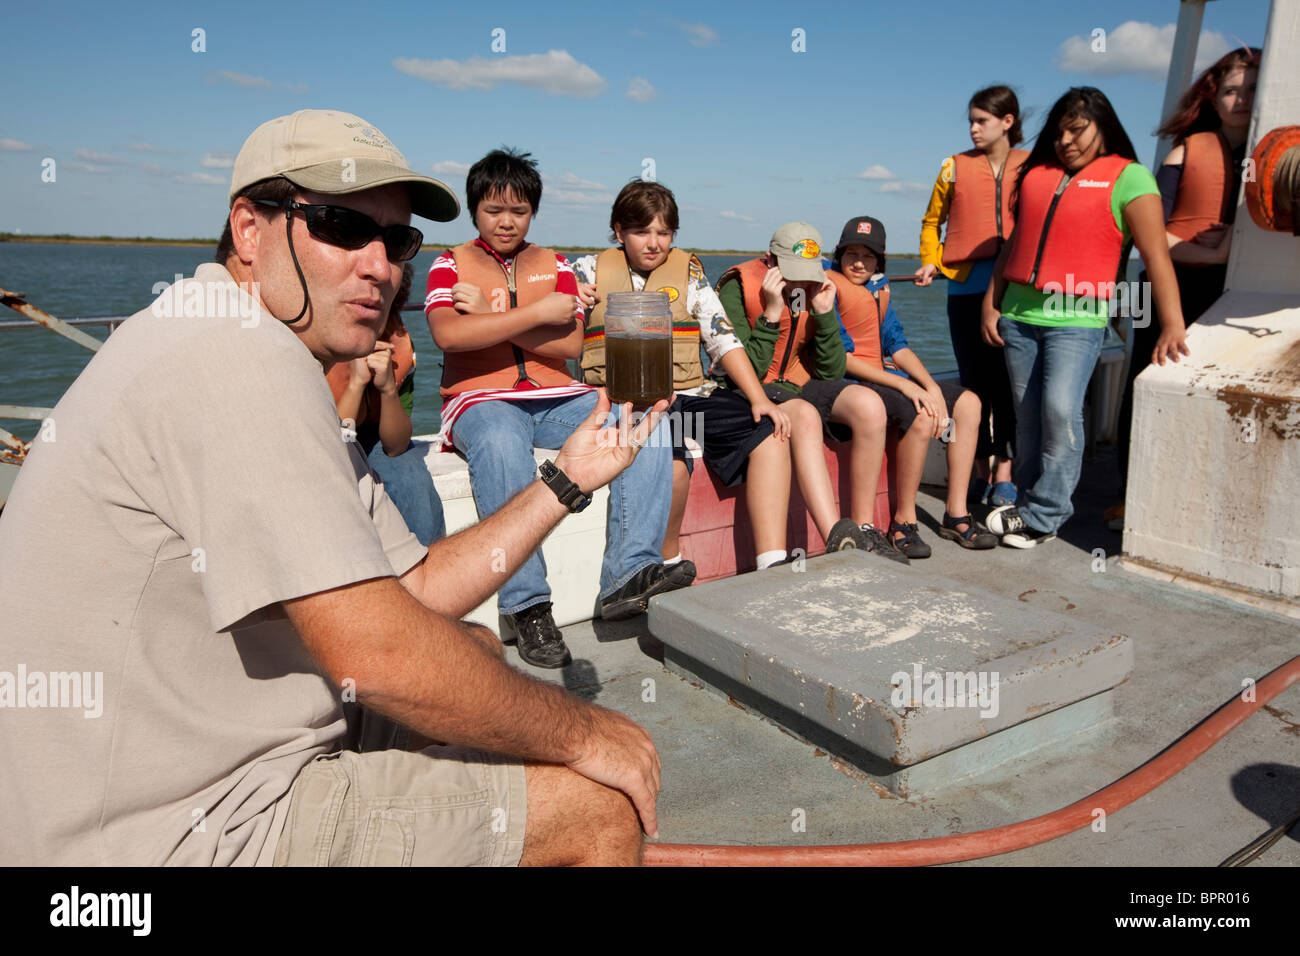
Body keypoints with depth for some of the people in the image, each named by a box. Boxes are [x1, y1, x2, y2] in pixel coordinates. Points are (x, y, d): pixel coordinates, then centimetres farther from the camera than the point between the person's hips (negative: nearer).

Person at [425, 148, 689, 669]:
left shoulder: (553, 264, 19)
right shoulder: (451, 263, 11)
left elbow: (571, 343, 3)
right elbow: (448, 334, -11)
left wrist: (493, 317, -5)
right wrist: (537, 314, -8)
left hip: (557, 398, 4)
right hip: (482, 399, -3)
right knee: (501, 444, -40)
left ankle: (628, 574, -30)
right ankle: (526, 605, -34)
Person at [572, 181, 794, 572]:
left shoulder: (688, 270, 15)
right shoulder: (590, 271, 11)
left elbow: (723, 339, 8)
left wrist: (759, 398, -6)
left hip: (688, 397, 4)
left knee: (770, 433, -18)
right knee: (671, 461, -35)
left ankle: (772, 566, -20)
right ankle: (669, 567, -11)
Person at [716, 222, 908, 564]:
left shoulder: (815, 289, 7)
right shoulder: (737, 288, -9)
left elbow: (832, 374, 3)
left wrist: (825, 314, -9)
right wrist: (771, 313, -21)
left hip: (799, 385, 6)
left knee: (868, 404, -22)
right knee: (805, 415, -38)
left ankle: (863, 529, -15)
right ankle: (837, 540, -47)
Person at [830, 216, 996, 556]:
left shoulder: (878, 287, 17)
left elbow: (896, 344, 12)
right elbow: (841, 357, -16)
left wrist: (932, 387, -5)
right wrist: (904, 385, -20)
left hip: (881, 376, 9)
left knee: (967, 402, 0)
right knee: (922, 415, -31)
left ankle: (956, 515, 0)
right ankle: (903, 522, -16)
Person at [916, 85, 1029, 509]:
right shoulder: (955, 167, 9)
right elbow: (932, 221, 17)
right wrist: (930, 262, 2)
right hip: (966, 286, 1)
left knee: (1006, 382, -3)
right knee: (975, 382, 4)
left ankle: (1003, 475, 3)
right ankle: (981, 473, 14)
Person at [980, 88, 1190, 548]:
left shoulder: (1128, 177, 0)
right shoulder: (1036, 172, 15)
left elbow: (1156, 256, -8)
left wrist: (1172, 325, -16)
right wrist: (991, 304, 13)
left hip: (1076, 320, -5)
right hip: (1018, 315, 5)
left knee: (1060, 409, -18)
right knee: (1028, 415, 6)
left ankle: (1041, 516, -7)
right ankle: (1033, 504, 16)